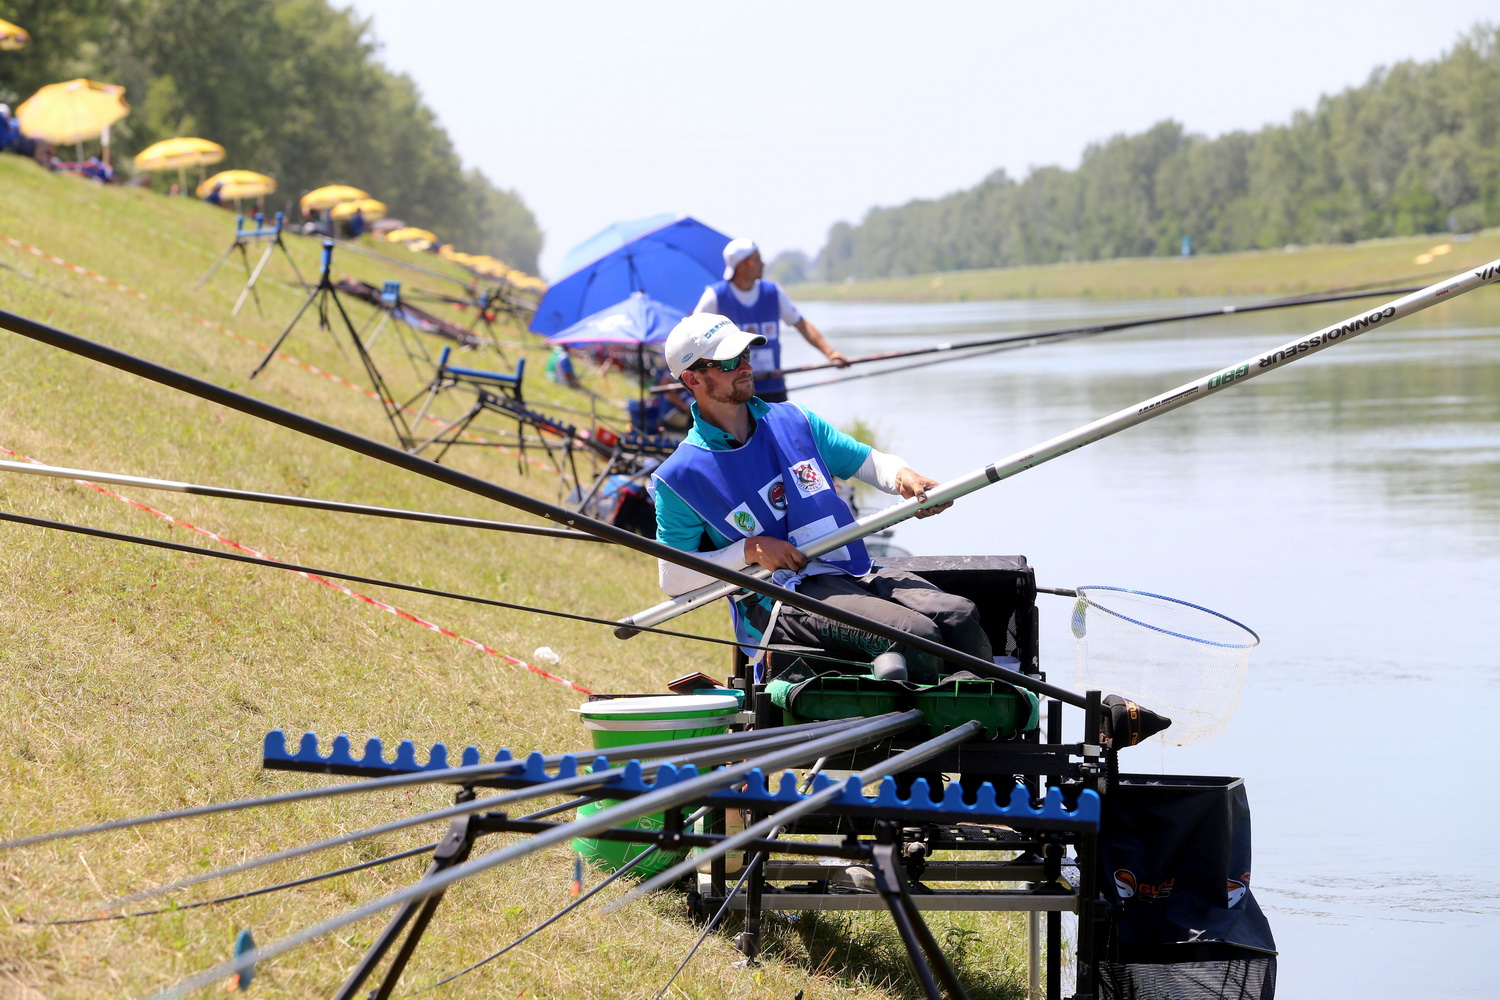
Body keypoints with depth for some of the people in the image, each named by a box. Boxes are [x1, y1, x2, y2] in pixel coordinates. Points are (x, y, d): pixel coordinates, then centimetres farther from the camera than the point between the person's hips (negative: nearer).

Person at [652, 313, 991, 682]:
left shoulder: (793, 421, 15)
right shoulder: (681, 477, 1)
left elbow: (869, 462, 20)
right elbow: (673, 578, 1)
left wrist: (904, 478, -4)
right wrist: (749, 550, -11)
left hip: (856, 572, 6)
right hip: (781, 602, -5)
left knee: (961, 617, -22)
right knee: (917, 636, -30)